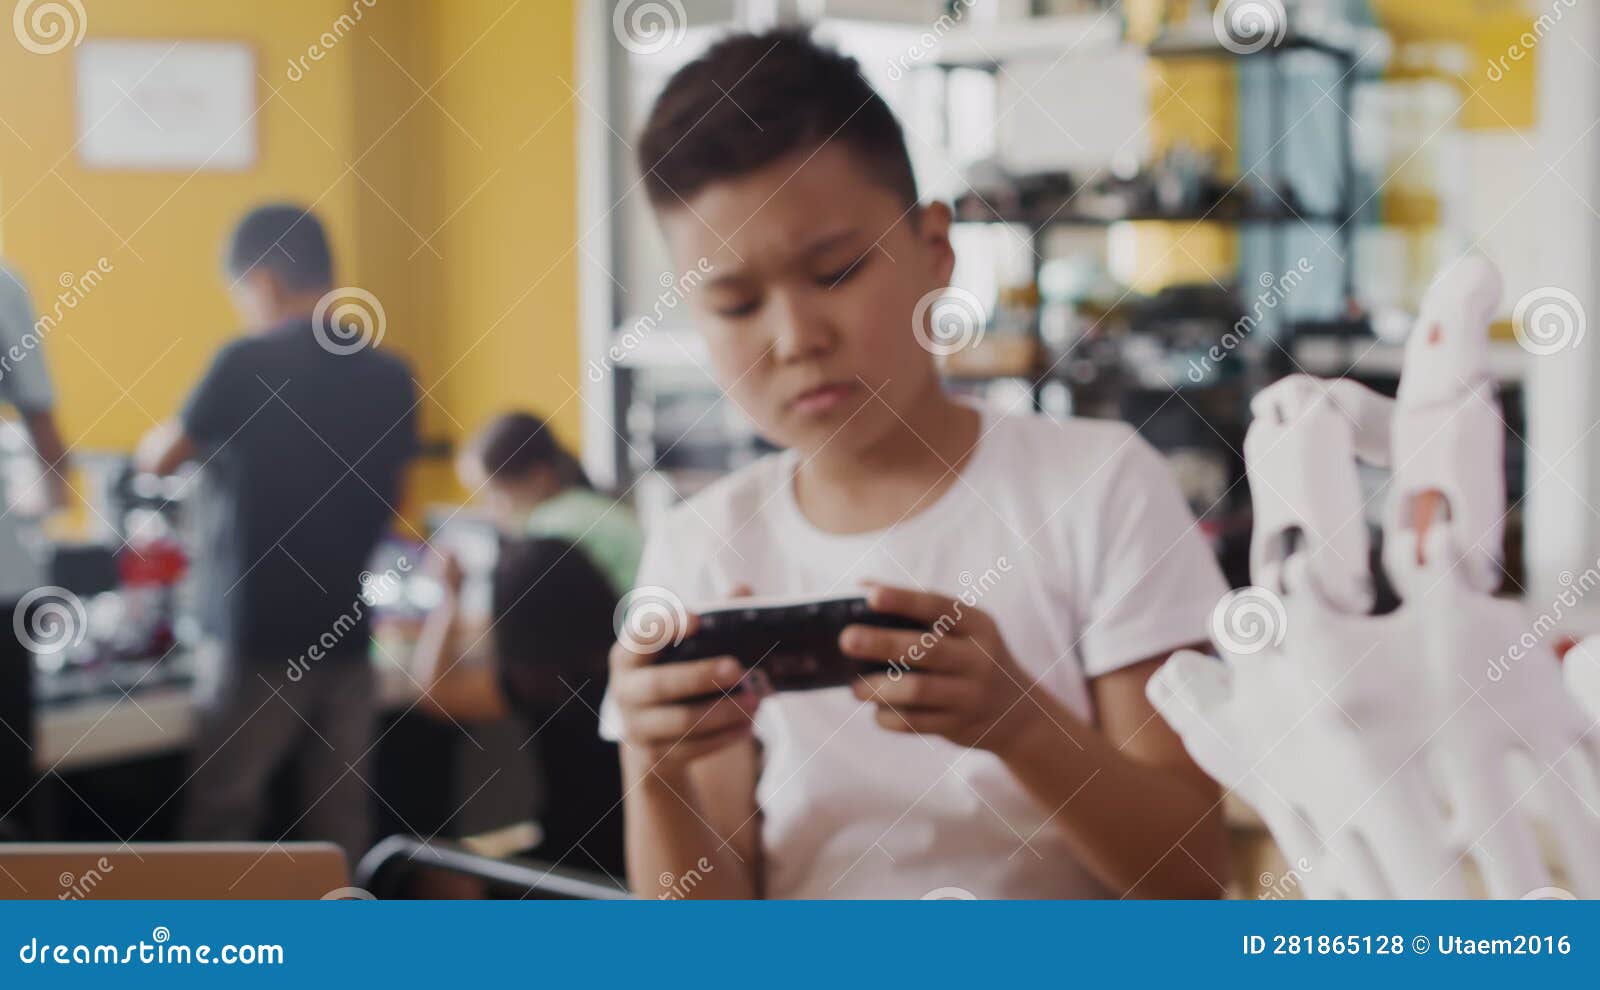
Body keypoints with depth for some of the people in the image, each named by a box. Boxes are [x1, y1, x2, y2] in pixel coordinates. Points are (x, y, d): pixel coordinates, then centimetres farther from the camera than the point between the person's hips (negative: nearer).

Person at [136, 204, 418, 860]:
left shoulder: (250, 364, -11)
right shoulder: (390, 378, 4)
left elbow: (161, 458, 2)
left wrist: (159, 438, 23)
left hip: (257, 637, -5)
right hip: (345, 633, 5)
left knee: (221, 823, 5)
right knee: (338, 825, 9)